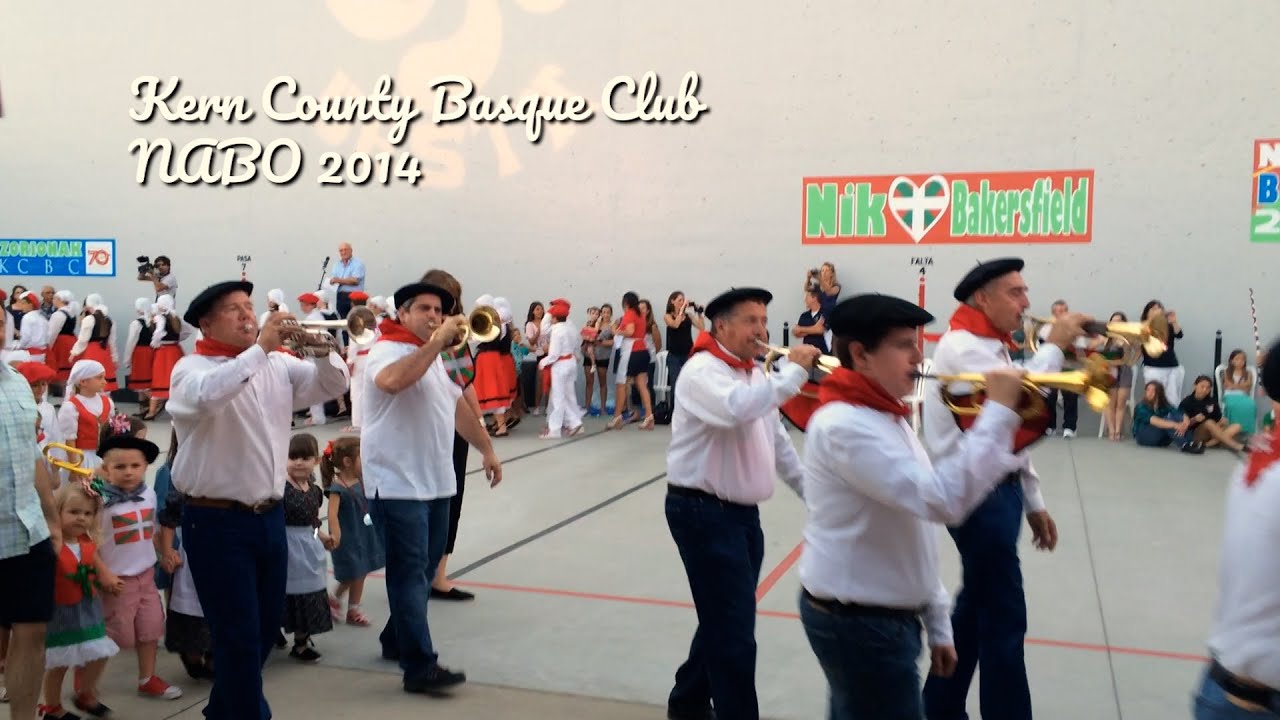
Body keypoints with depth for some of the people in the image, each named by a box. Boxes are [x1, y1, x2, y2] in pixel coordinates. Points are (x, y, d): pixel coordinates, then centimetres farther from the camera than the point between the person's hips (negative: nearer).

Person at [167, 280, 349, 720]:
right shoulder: (191, 369, -9)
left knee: (267, 626, 18)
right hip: (217, 522, -7)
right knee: (239, 634, 0)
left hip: (269, 516, 7)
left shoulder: (278, 365, 9)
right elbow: (207, 397, -32)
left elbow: (333, 385, 6)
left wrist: (322, 349, -13)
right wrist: (260, 347, -30)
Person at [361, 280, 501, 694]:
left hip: (435, 482, 9)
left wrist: (487, 450, 23)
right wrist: (435, 343, -30)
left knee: (425, 570, 16)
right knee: (409, 574, -8)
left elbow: (457, 404, 24)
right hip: (397, 485, -9)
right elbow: (391, 381, -36)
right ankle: (419, 667, -6)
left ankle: (397, 641, 31)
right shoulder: (388, 350, -12)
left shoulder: (435, 358, 17)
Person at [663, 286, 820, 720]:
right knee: (734, 629, -5)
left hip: (743, 511, 9)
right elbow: (737, 409, -37)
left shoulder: (755, 375, 13)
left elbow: (778, 442, 18)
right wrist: (795, 371, -28)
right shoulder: (703, 371, -16)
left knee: (725, 619, 19)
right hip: (704, 512, -9)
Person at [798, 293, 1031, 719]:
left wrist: (936, 625, 15)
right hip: (857, 622, -9)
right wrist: (999, 412, -27)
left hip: (887, 615, 9)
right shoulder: (844, 425, -22)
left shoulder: (888, 418, 10)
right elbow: (941, 500, -31)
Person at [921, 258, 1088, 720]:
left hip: (998, 491, 10)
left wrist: (1033, 503, 18)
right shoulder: (962, 347, -15)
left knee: (977, 605, 17)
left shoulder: (992, 348, 16)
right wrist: (1054, 347, -20)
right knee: (1004, 617, -3)